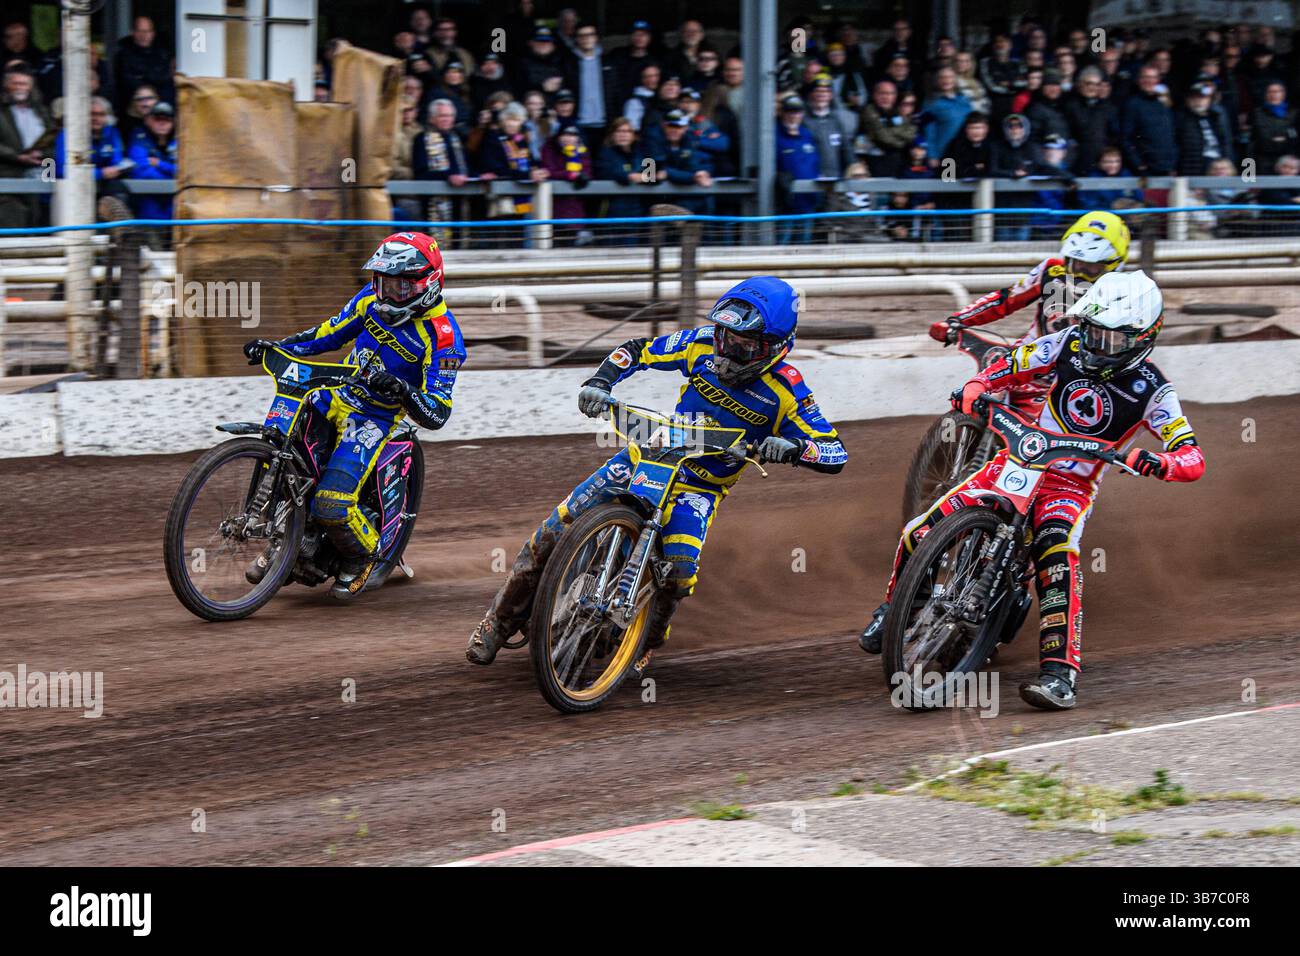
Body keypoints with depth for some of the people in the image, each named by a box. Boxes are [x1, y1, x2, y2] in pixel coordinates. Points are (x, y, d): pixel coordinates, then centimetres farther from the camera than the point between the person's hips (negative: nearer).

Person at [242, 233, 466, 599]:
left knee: (332, 505, -22)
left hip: (374, 417, -7)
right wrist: (277, 347, 3)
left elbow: (437, 414, -22)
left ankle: (363, 555, 12)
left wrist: (403, 391, -41)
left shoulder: (442, 337, -20)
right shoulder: (373, 298, -2)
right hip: (336, 393, 7)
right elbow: (334, 331, 14)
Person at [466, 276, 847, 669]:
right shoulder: (702, 343, -8)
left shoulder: (785, 389, -17)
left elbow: (835, 454, -19)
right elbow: (638, 350, 4)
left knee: (679, 568, -29)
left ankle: (646, 640, 2)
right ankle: (502, 618, 3)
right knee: (560, 524, -12)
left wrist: (794, 447, -41)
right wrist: (599, 382, -15)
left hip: (702, 485, -3)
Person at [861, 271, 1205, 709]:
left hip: (1072, 485, -4)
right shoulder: (1071, 344, -3)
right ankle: (895, 606, 19)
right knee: (922, 532, -11)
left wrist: (1157, 462, -39)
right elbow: (1009, 366, 5)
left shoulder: (1151, 390, -12)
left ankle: (1060, 674, -39)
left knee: (1058, 558, -36)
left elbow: (1193, 459, -17)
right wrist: (973, 390, -16)